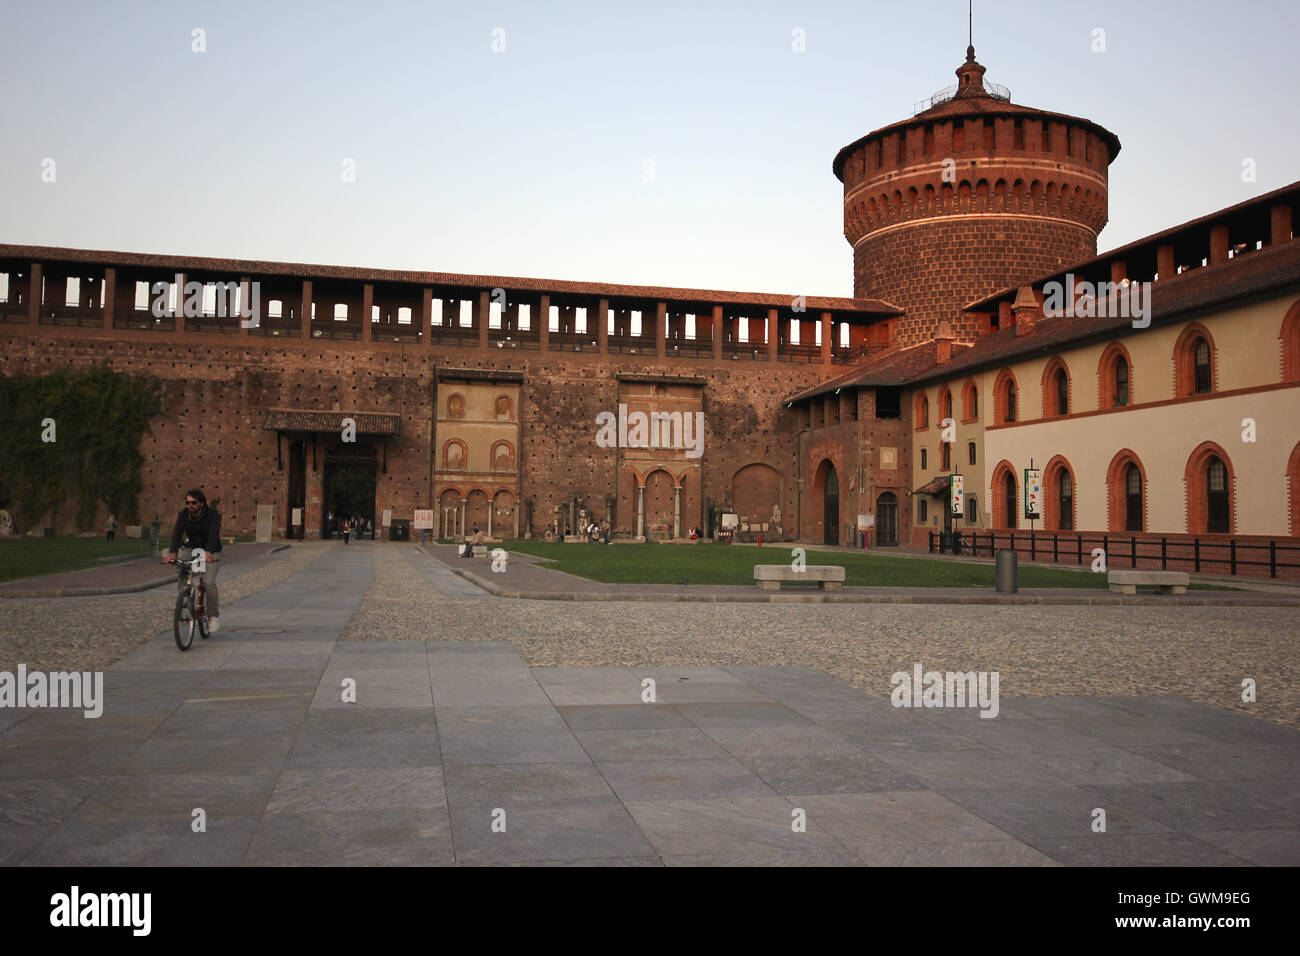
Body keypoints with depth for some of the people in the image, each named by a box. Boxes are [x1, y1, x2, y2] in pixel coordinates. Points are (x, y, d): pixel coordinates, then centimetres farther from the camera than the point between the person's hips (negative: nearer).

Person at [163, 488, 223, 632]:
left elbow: (213, 534, -34)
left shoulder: (213, 514, -20)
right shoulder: (184, 514, -10)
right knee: (181, 581, -15)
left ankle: (213, 616, -4)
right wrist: (172, 553, -40)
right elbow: (177, 534, -22)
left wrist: (208, 553, -52)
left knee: (209, 582, -21)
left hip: (211, 553, -4)